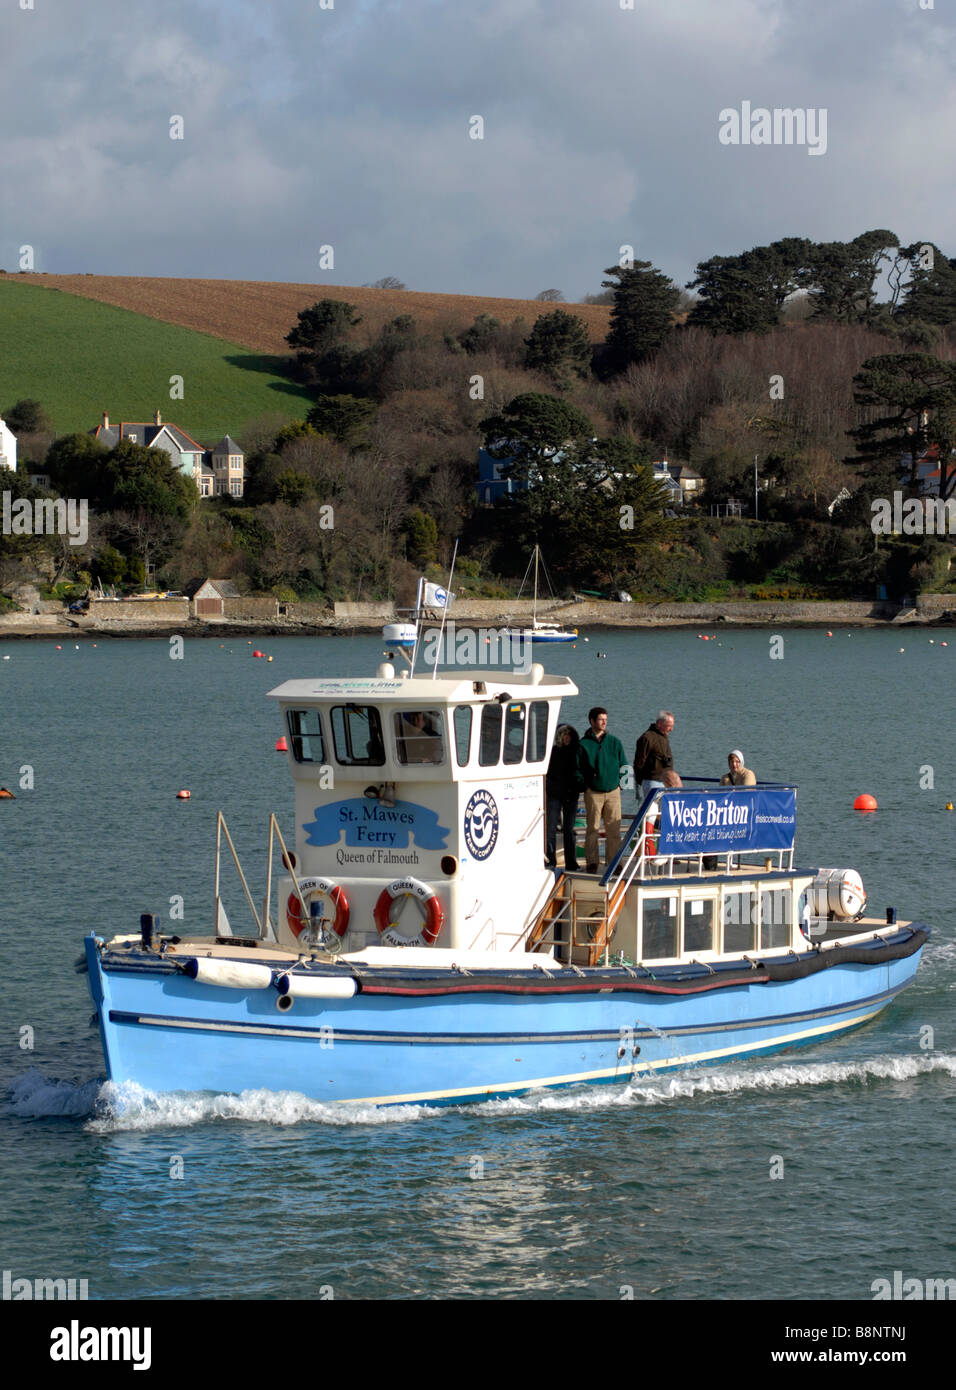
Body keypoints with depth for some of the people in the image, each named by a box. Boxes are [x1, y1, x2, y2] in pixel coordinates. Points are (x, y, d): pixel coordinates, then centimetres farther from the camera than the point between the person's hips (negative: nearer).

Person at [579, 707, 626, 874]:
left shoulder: (615, 742, 9)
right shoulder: (584, 744, 2)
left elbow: (623, 765, 16)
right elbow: (578, 770, 4)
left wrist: (620, 783, 5)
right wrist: (585, 786, -6)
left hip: (613, 791, 2)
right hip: (593, 793, -2)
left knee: (614, 829, 0)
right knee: (593, 828, 1)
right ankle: (592, 863, 7)